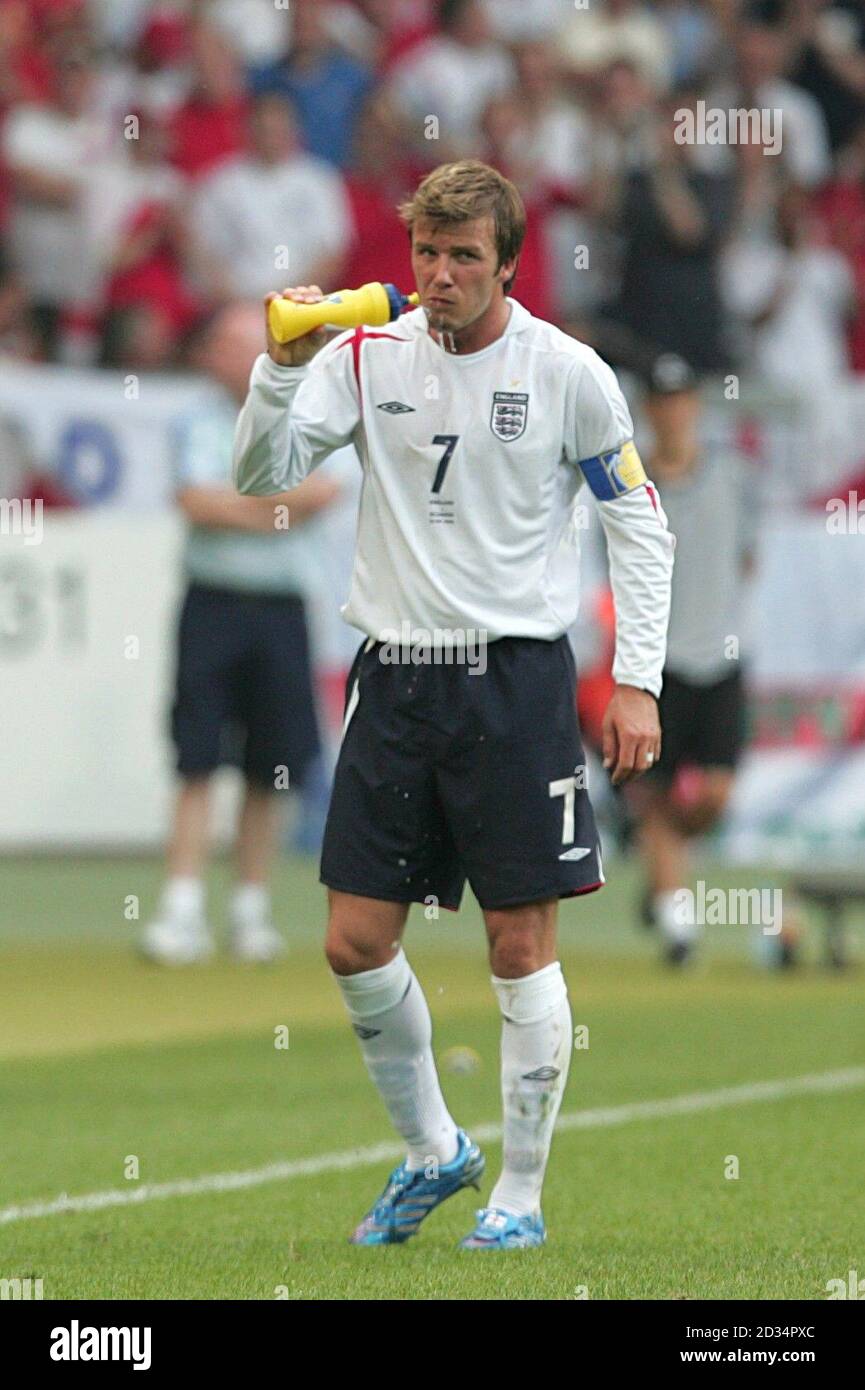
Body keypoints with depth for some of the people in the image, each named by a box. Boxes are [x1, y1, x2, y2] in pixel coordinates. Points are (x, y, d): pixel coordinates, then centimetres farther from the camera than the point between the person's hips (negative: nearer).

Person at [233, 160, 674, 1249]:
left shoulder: (564, 372, -4)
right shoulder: (369, 358, 2)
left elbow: (640, 524, 2)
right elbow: (262, 473, -4)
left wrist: (636, 681, -4)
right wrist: (281, 367, -21)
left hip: (517, 677, -3)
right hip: (395, 672, 3)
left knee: (521, 945, -3)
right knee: (357, 945, 2)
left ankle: (520, 1193, 9)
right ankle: (432, 1151, 23)